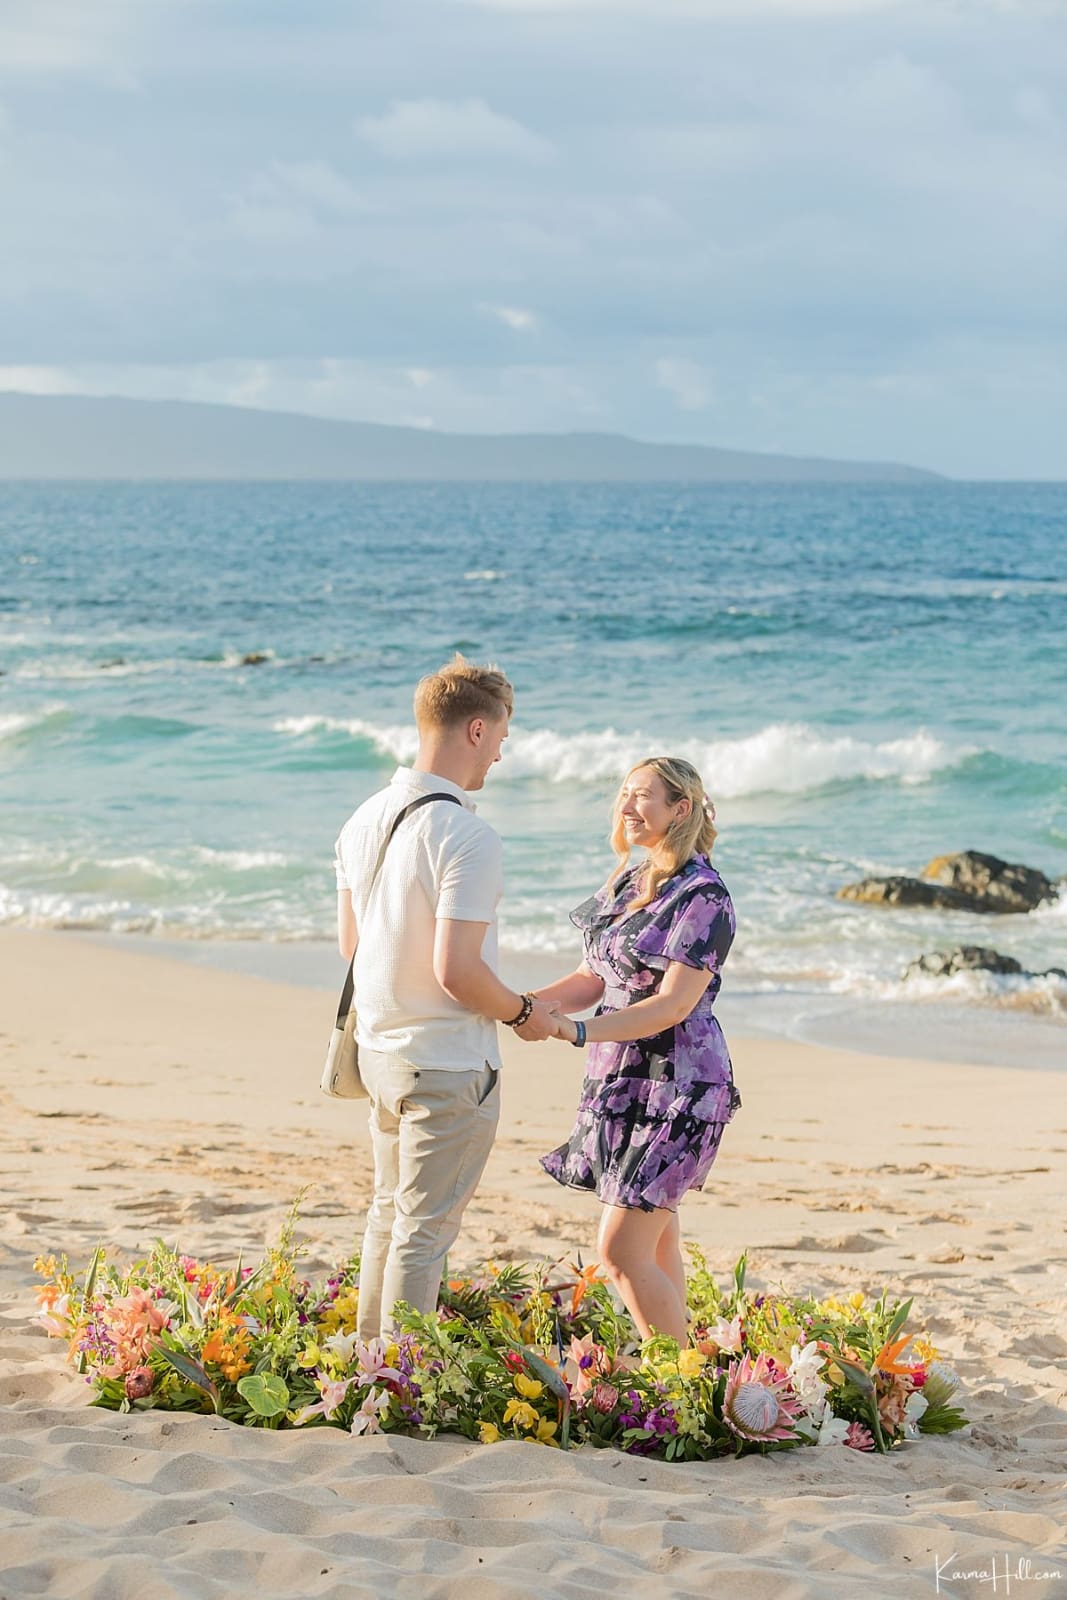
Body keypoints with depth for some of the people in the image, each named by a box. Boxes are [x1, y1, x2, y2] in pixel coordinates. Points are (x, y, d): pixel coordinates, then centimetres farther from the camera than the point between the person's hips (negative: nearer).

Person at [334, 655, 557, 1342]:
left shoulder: (365, 819, 4)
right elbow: (456, 970, -25)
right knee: (424, 1230, 2)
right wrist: (523, 1011, -8)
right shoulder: (468, 836, -22)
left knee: (391, 1213, 22)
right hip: (448, 1064, -8)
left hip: (379, 1048, 8)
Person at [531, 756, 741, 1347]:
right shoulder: (627, 881, 11)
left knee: (622, 1252, -12)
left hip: (674, 1090, -8)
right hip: (621, 1082, 8)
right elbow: (594, 978, 15)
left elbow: (674, 1005, -21)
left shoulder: (702, 896, -14)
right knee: (655, 1248, 13)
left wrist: (581, 1031, -30)